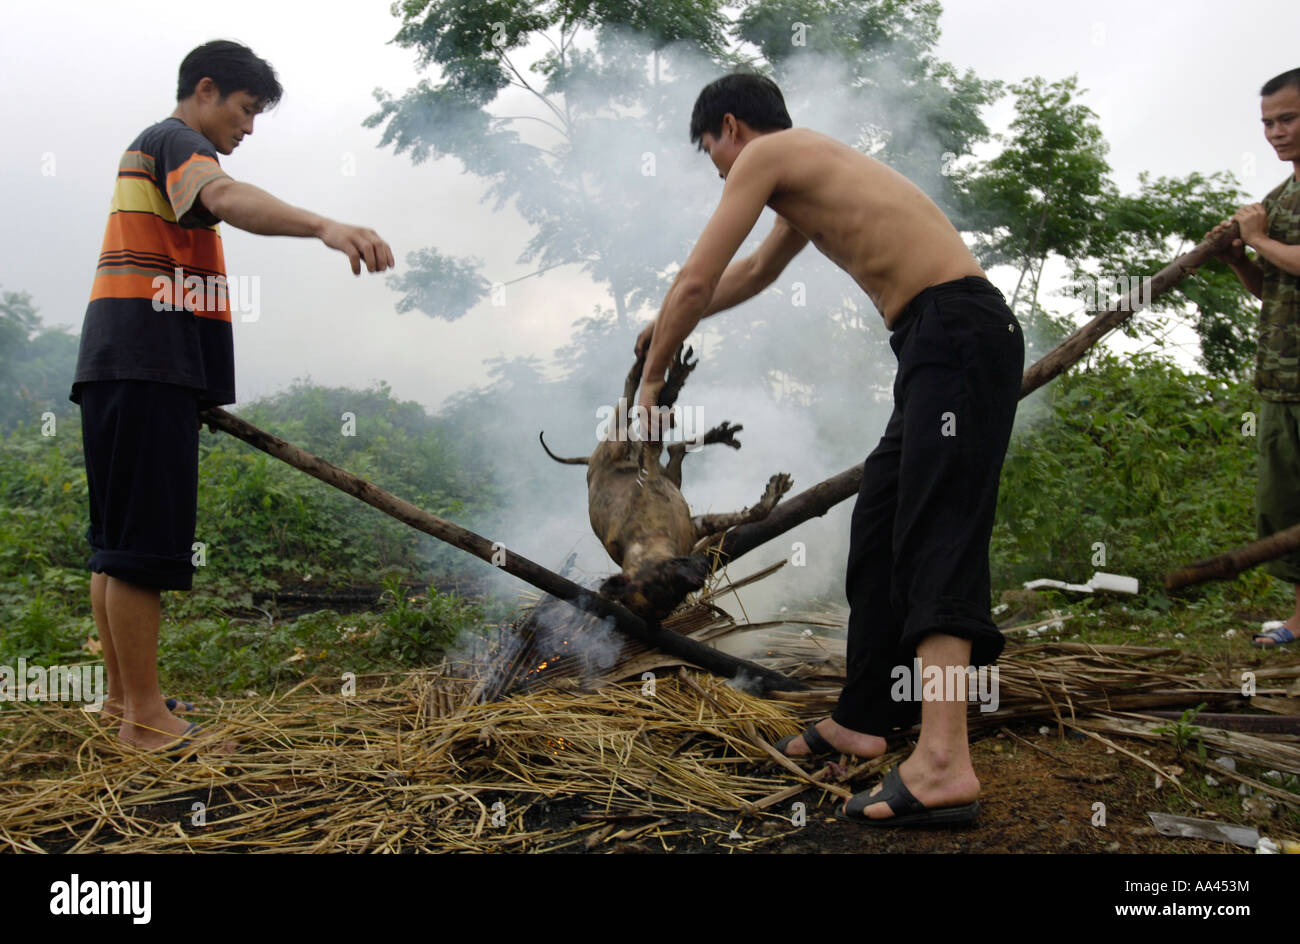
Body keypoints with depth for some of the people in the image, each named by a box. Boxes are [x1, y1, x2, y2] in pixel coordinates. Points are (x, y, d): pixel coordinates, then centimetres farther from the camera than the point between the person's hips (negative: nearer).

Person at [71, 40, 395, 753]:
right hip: (147, 369, -11)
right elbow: (227, 197, -29)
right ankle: (143, 715, -3)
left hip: (135, 372, 11)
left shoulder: (151, 149, 29)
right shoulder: (174, 140, -4)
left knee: (117, 541, 13)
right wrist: (324, 227, -48)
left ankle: (123, 695, 22)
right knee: (143, 542, -9)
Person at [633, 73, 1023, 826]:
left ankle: (944, 763, -27)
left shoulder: (765, 154, 1)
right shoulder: (809, 173, 30)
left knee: (937, 535, -20)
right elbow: (756, 273, 45)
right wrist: (673, 323, 54)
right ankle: (862, 720, 19)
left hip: (959, 332, -10)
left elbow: (696, 281, -2)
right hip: (941, 346, 10)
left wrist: (652, 381, 10)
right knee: (880, 531, 12)